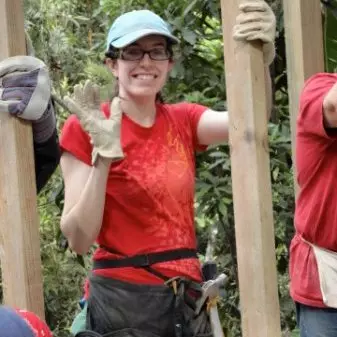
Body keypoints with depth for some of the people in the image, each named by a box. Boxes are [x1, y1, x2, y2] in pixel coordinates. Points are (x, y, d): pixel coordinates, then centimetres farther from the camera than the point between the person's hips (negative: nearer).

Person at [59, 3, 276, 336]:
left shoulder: (183, 121, 7)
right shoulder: (85, 128, -6)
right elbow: (78, 240, -12)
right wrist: (103, 157, -23)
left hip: (188, 298, 5)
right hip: (121, 300, -4)